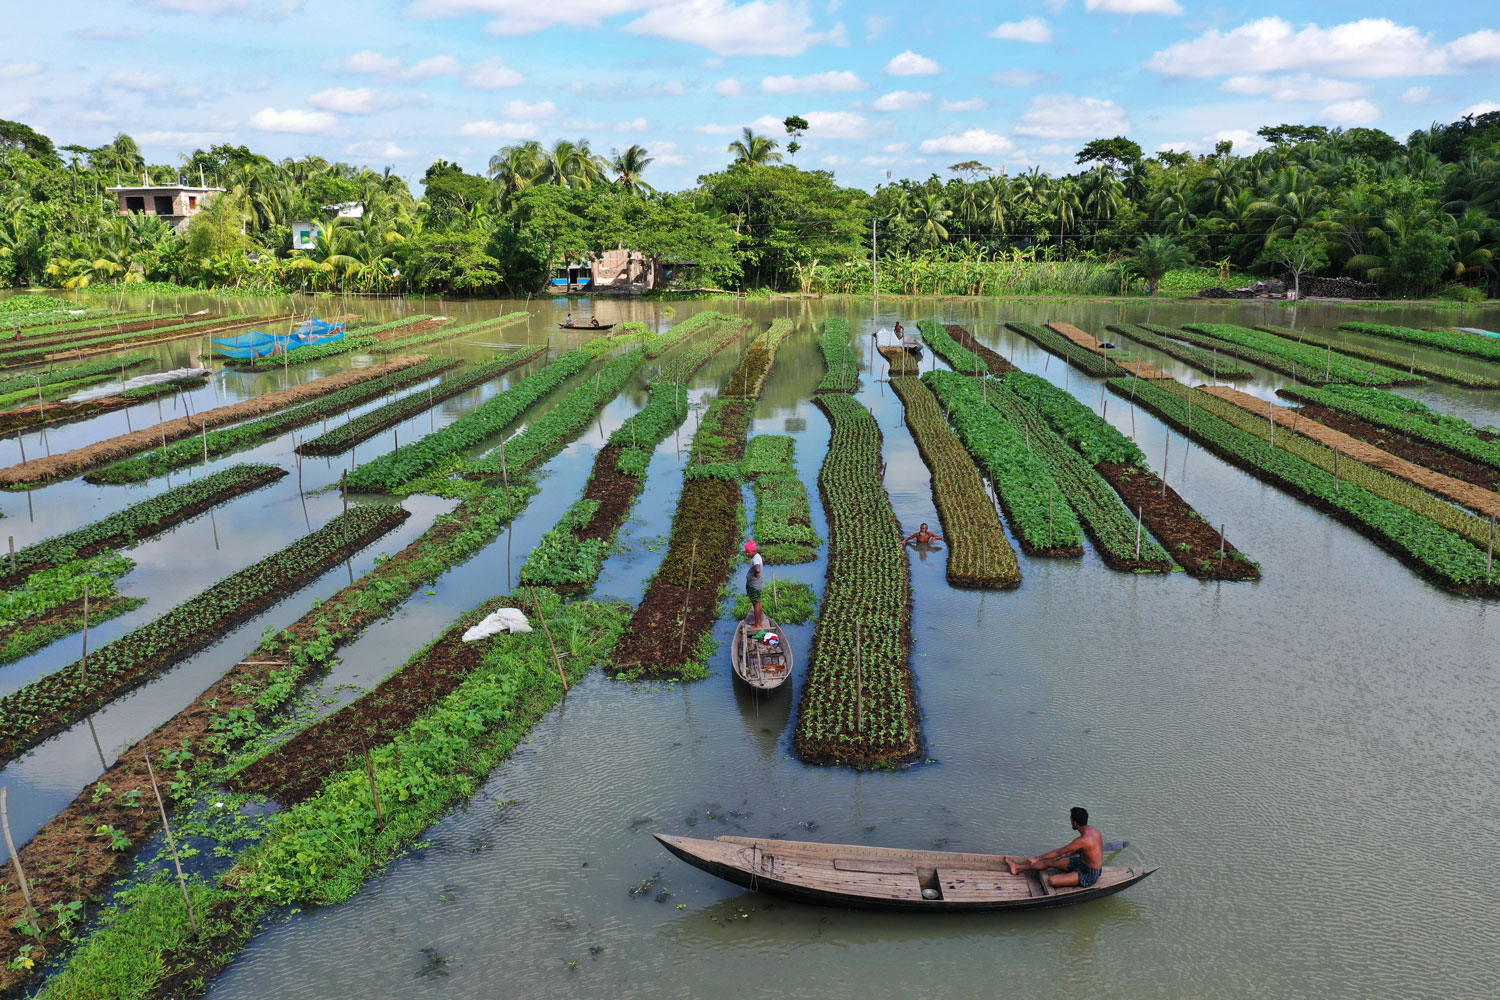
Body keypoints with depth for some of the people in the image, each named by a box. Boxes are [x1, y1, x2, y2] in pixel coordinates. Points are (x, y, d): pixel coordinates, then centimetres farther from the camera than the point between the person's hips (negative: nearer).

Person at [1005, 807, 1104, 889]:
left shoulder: (1083, 840, -31)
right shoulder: (1093, 829, -5)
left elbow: (1058, 852, -23)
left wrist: (1036, 859, -15)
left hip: (1088, 875, -9)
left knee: (1051, 880, -23)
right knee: (1049, 861, 10)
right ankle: (1017, 868, 23)